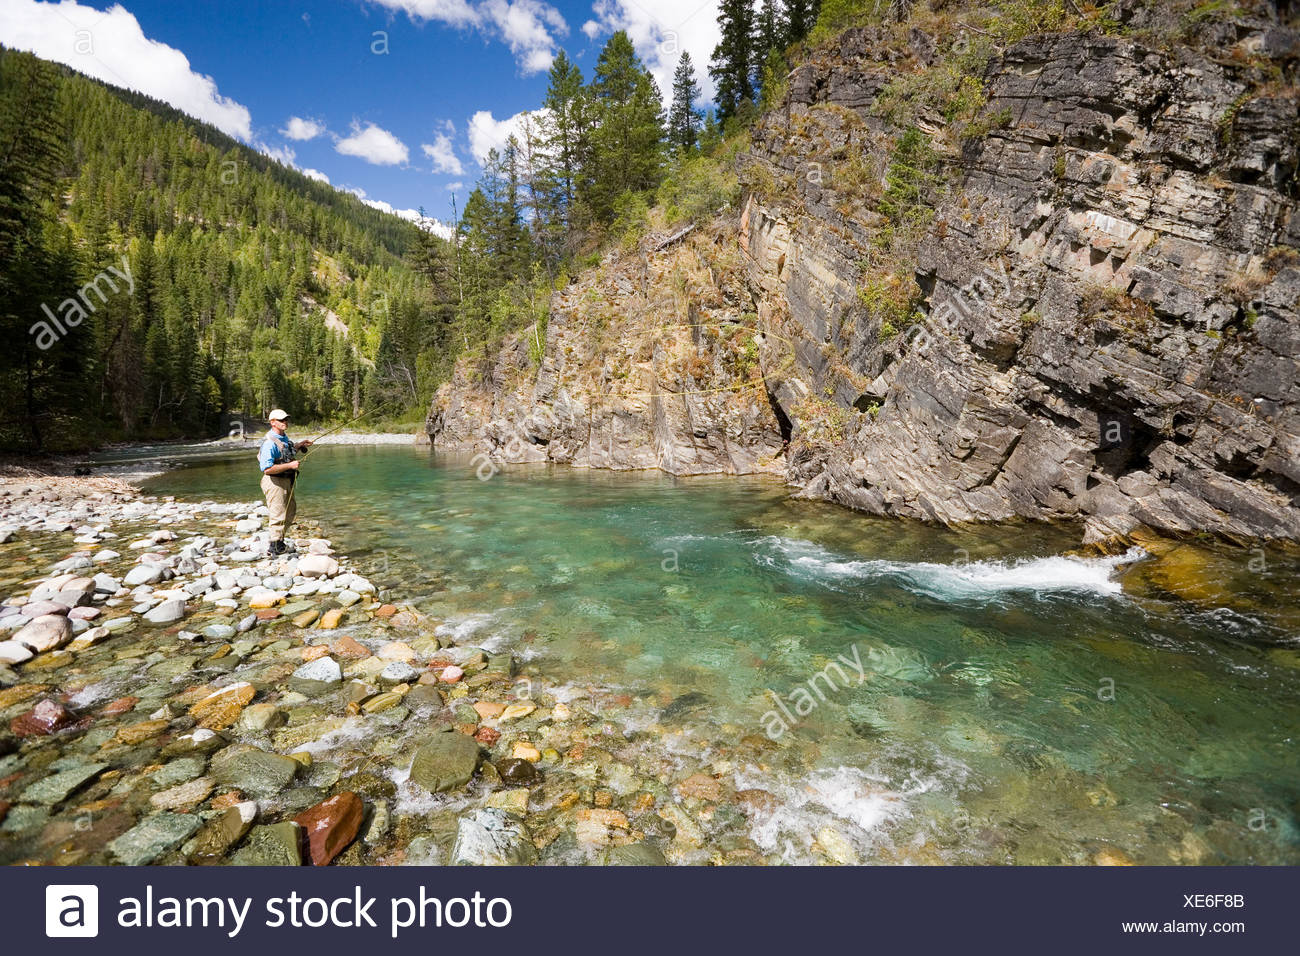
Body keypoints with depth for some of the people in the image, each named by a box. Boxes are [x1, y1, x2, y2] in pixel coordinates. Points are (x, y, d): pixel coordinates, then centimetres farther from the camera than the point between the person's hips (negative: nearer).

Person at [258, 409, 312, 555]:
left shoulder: (284, 437, 8)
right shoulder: (270, 443, -22)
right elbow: (267, 468, -27)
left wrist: (299, 445, 14)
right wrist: (290, 465, -25)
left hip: (286, 481, 10)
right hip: (275, 482, -10)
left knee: (291, 511, 20)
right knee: (279, 515, -1)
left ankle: (279, 540, 34)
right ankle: (276, 547, 12)